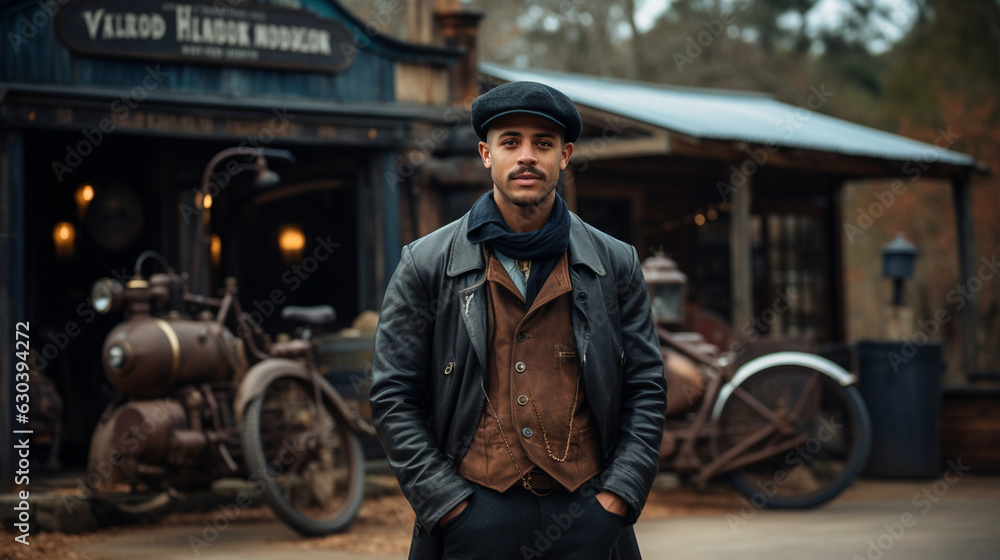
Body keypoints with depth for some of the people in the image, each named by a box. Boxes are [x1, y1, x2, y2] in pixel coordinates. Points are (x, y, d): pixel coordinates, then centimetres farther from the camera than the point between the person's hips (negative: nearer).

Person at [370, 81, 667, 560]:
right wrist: (450, 507, -6)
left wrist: (615, 499, -2)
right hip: (473, 519, -1)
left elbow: (646, 390, 9)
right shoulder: (426, 265, 2)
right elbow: (393, 397, 1)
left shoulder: (614, 264, 8)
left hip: (587, 518, 2)